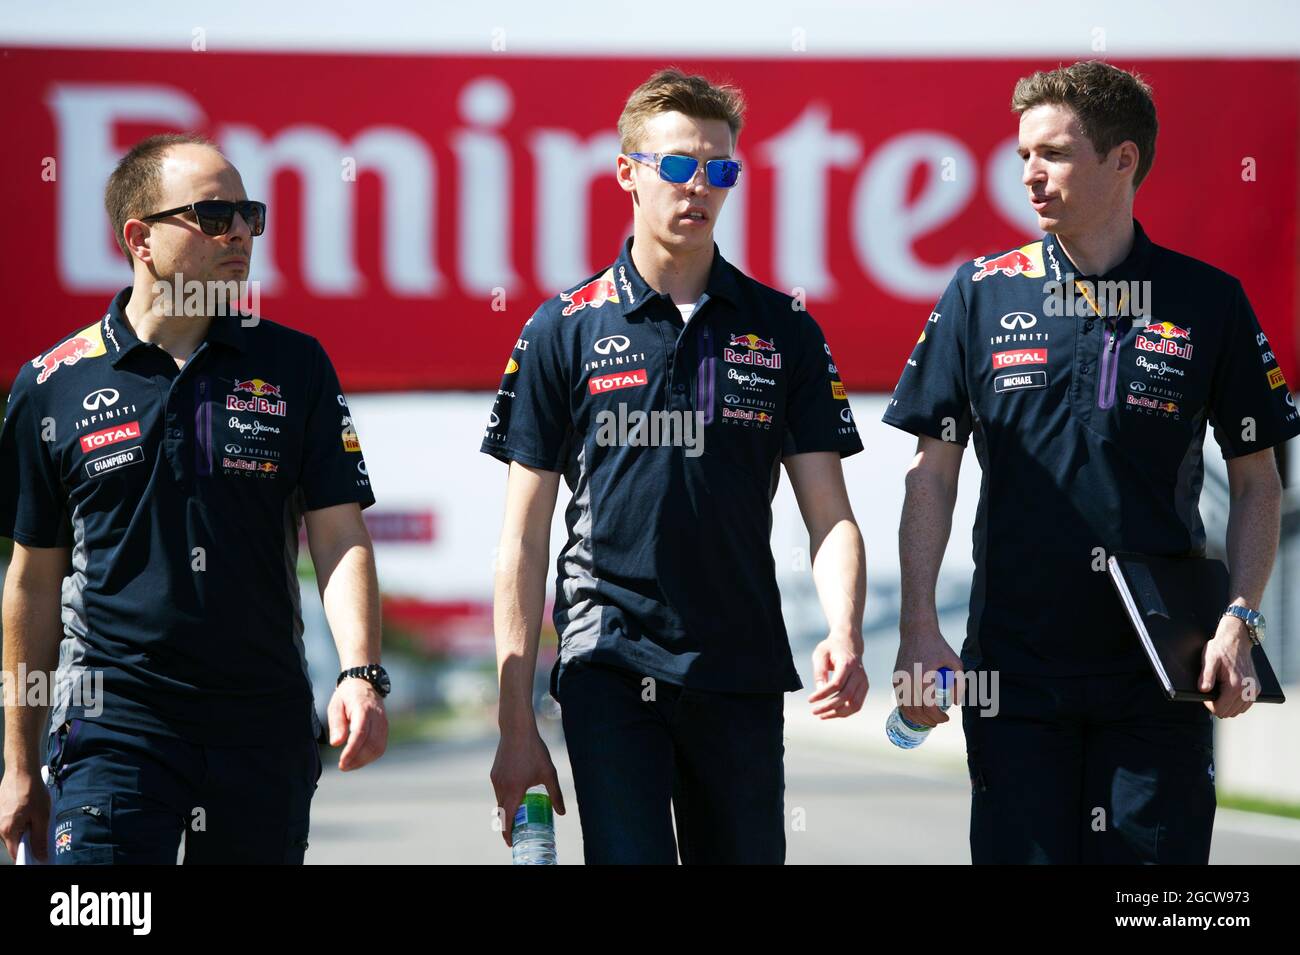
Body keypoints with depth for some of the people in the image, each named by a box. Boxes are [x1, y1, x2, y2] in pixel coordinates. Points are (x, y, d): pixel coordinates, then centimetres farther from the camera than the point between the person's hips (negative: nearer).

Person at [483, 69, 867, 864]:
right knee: (627, 856, -16)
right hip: (610, 668, -2)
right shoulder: (564, 332, 3)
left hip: (743, 673, 2)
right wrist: (517, 722, -1)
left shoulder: (783, 332, 9)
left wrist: (844, 635, -15)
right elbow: (525, 538, 4)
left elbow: (830, 516, 6)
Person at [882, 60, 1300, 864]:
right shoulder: (982, 294, 3)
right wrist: (919, 630, -3)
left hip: (1159, 676, -1)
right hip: (1013, 668, 1)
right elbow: (933, 470, 6)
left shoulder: (1207, 302, 1)